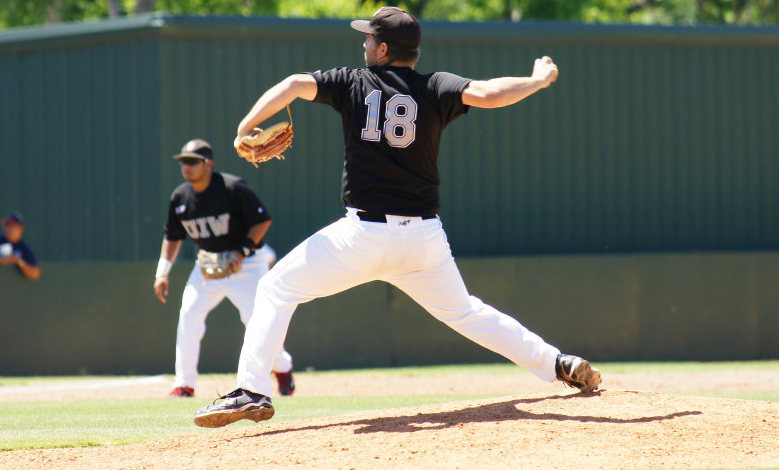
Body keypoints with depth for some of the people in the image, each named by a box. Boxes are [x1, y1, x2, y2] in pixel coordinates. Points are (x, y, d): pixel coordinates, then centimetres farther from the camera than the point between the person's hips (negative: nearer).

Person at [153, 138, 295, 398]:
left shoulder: (233, 188, -20)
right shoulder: (180, 197, -3)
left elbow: (262, 220, -15)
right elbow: (172, 237, 10)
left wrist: (242, 252, -24)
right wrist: (162, 272, 0)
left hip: (247, 263, -5)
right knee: (189, 314, -9)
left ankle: (282, 367, 18)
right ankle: (184, 383, -1)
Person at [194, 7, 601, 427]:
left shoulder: (354, 82, 2)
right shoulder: (435, 88, 2)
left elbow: (294, 85, -9)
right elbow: (488, 94, -12)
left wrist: (245, 130, -4)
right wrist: (540, 80, 3)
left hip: (365, 234, -3)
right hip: (424, 238, 3)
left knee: (276, 290, 6)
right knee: (464, 312, 23)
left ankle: (252, 392, -9)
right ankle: (558, 365, 19)